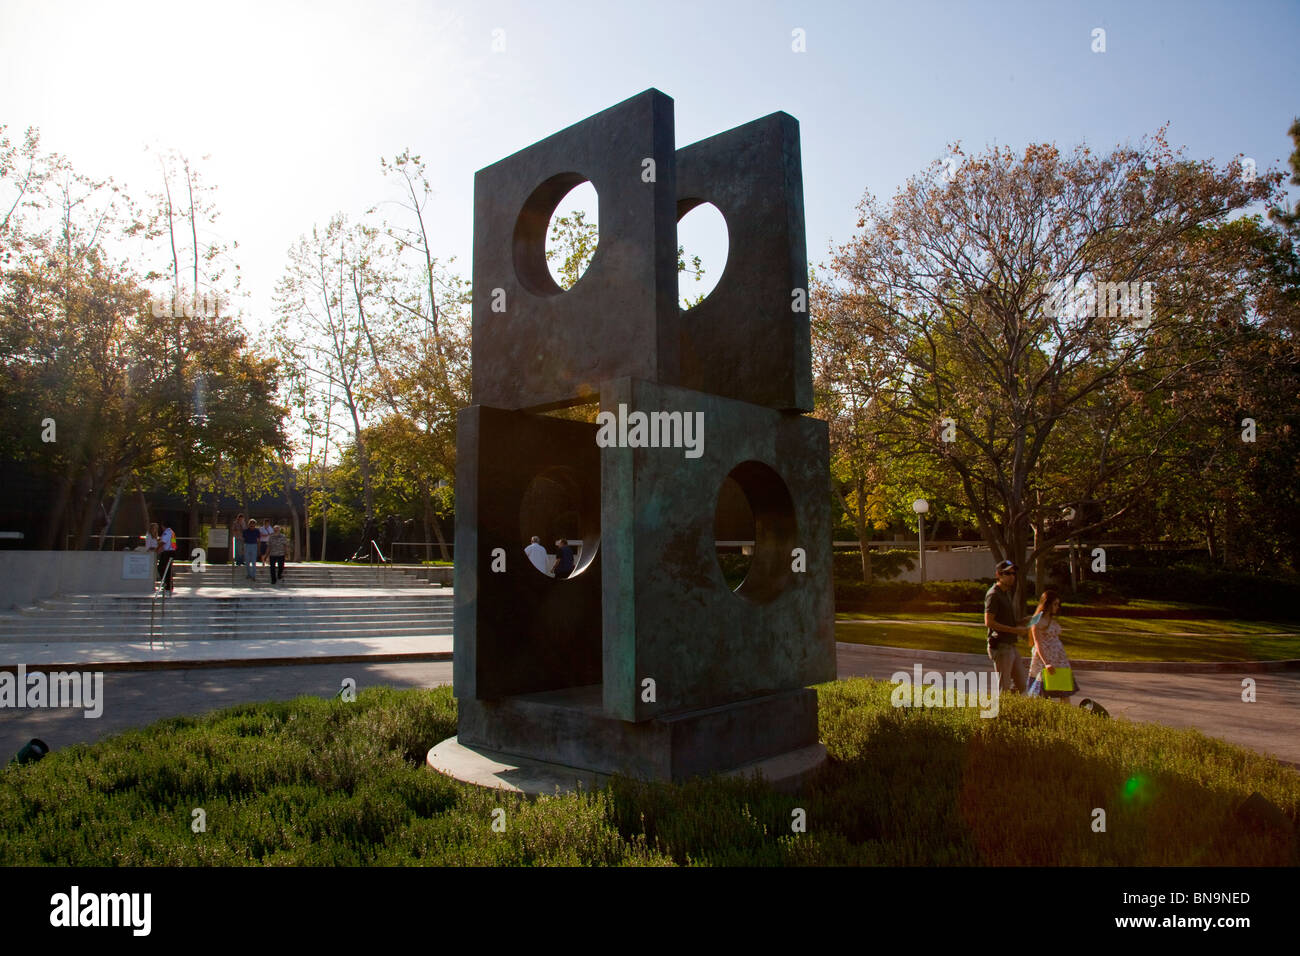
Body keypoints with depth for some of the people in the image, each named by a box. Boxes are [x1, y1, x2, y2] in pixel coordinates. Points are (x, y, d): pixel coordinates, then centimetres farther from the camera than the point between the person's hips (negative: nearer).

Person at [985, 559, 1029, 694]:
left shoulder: (1006, 593, 19)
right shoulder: (993, 594, -11)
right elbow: (989, 622, -19)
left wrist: (1020, 622, 8)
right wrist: (1015, 630, -19)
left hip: (1011, 646, 9)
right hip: (1001, 646, -9)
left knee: (1021, 686, 12)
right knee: (1004, 689, -4)